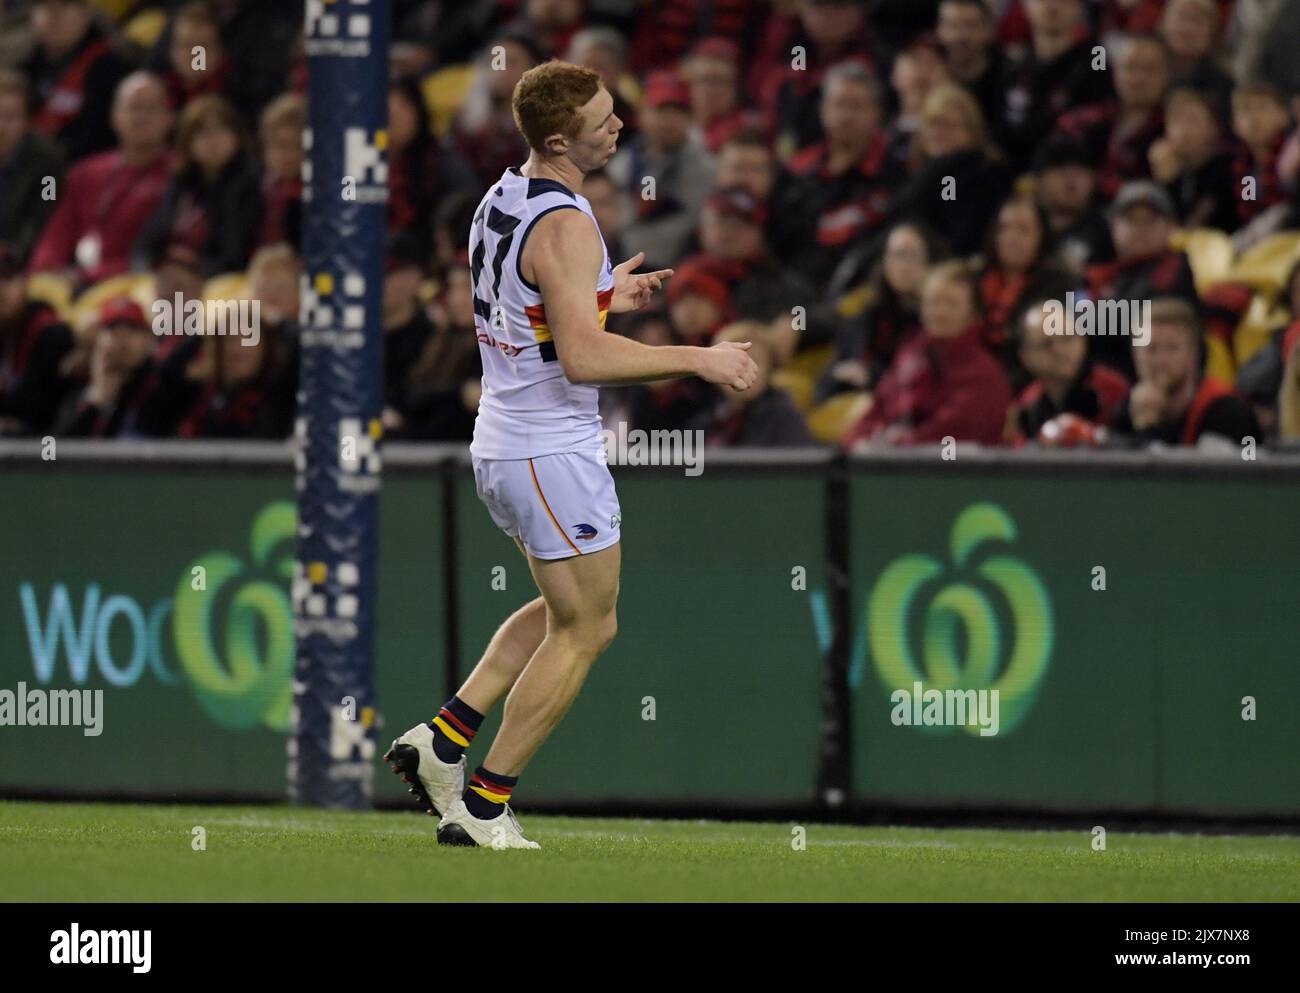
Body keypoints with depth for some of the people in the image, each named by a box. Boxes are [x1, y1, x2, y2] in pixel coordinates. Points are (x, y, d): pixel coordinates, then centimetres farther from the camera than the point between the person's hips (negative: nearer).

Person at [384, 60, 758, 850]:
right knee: (581, 633, 2)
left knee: (574, 616, 22)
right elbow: (582, 358, -28)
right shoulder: (565, 225, -21)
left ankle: (445, 738, 14)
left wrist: (602, 299, 20)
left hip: (502, 448, 9)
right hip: (554, 455, -9)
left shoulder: (501, 200, 8)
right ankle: (484, 806, 4)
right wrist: (698, 360, -22)